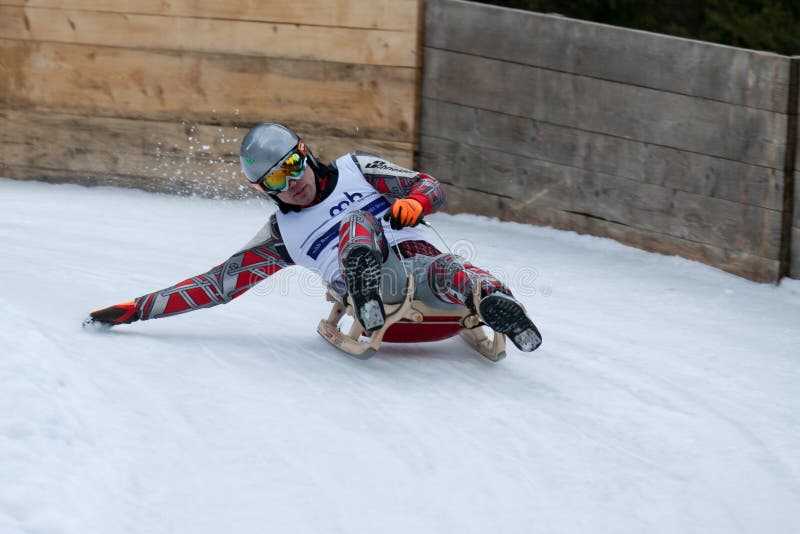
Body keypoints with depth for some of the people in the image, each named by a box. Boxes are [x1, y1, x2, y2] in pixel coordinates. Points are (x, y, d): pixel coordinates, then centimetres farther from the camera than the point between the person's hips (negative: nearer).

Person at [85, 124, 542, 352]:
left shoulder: (357, 169, 18)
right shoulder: (282, 235, 21)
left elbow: (431, 187, 14)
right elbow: (220, 283, 21)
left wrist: (413, 202, -12)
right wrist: (140, 309, 16)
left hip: (414, 259, 0)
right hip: (373, 292, 0)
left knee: (442, 273, -37)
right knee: (357, 223, -30)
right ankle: (370, 315, -57)